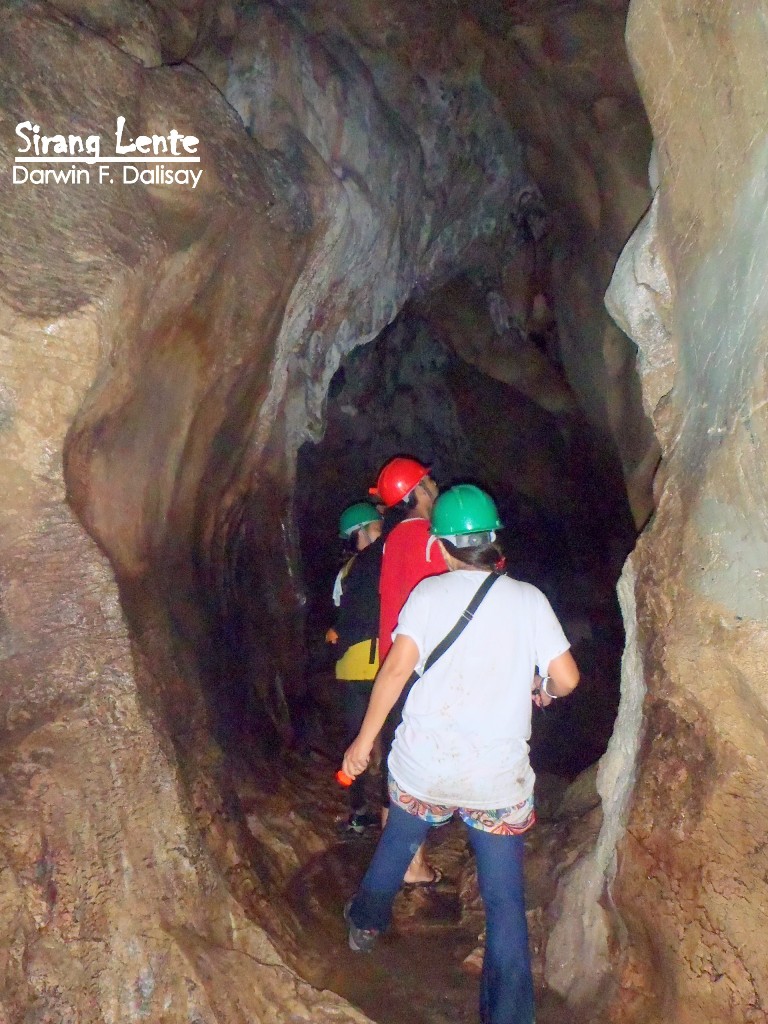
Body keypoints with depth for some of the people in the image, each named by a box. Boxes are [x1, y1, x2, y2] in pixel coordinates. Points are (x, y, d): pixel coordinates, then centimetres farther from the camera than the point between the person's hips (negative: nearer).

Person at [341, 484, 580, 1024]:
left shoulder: (429, 593, -5)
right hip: (499, 778, -1)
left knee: (396, 846, 28)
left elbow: (396, 667, -13)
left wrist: (364, 739, -5)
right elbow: (566, 677, -5)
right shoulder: (528, 598, -2)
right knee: (505, 899, 10)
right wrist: (546, 691, 18)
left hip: (424, 767, 1)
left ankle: (366, 923, 51)